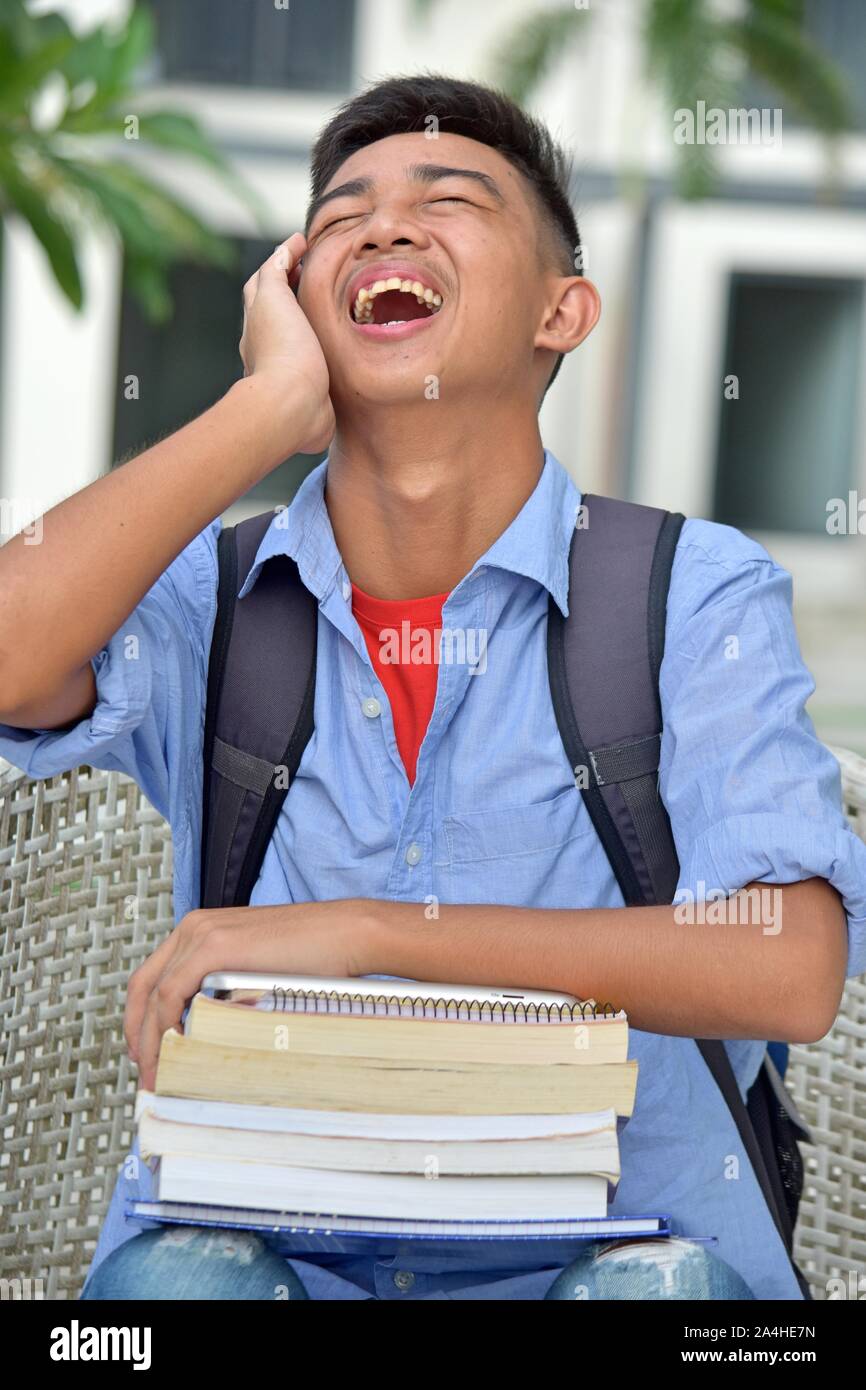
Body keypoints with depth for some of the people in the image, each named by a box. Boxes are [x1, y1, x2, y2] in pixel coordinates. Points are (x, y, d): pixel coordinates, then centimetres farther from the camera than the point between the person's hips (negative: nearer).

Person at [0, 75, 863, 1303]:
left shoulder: (697, 596, -1)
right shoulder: (208, 599, 4)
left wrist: (365, 930, -19)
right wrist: (272, 404, -12)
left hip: (609, 1239, 0)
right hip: (262, 1238, 1)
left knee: (662, 1286, -31)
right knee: (172, 1271, -30)